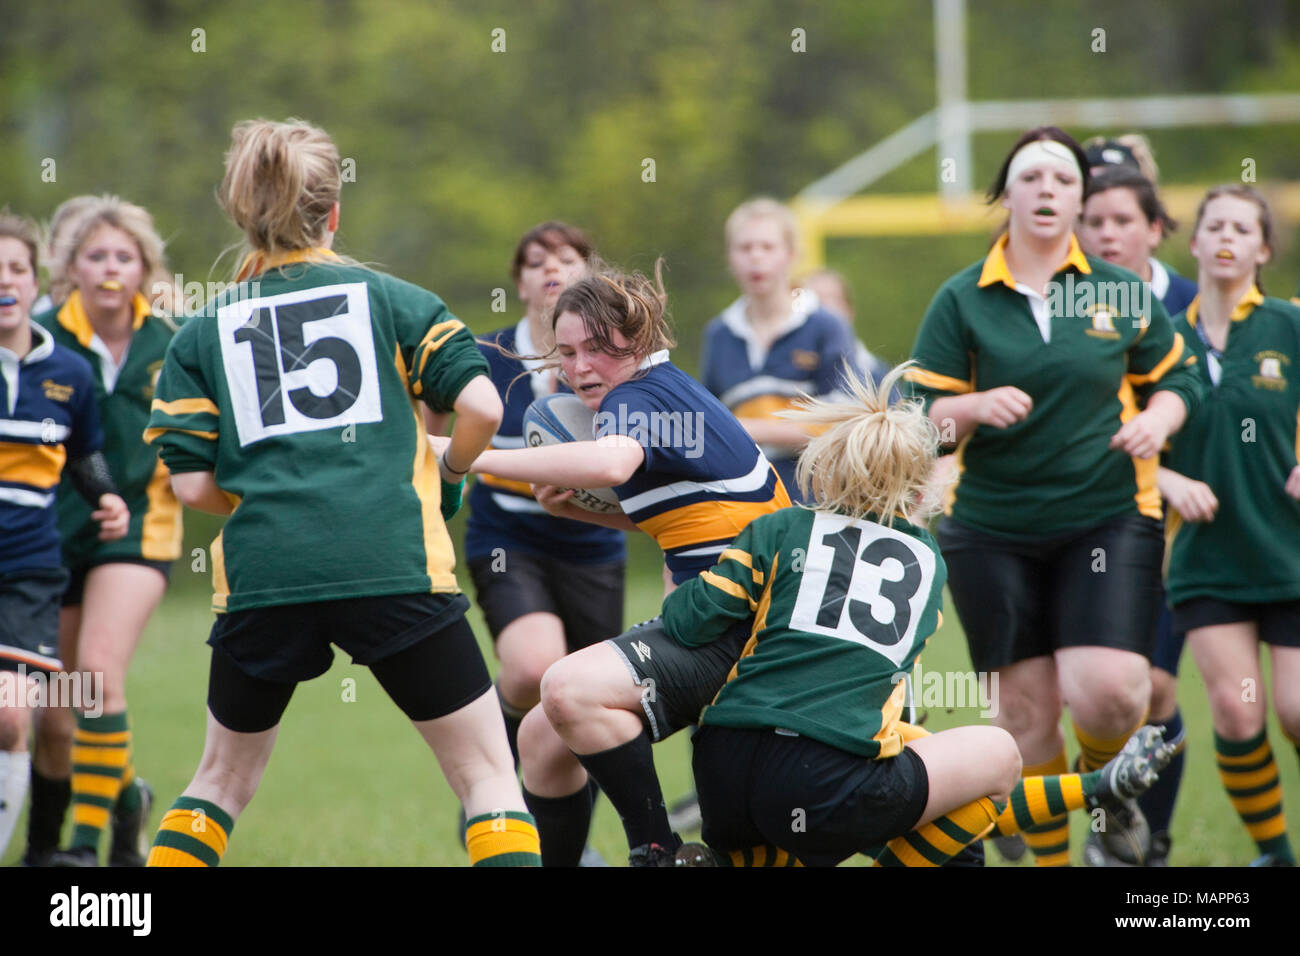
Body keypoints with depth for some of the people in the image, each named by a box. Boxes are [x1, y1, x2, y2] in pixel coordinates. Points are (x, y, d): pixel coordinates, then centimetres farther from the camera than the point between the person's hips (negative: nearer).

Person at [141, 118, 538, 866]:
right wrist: (449, 476, 19)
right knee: (489, 773, 5)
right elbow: (482, 406, -1)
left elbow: (192, 484, 7)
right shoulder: (392, 299, 10)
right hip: (393, 567, -2)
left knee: (224, 777, 22)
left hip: (260, 577, 2)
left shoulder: (202, 335, 14)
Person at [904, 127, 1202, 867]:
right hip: (993, 530, 0)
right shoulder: (961, 301, 1)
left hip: (1109, 520, 0)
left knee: (1108, 692, -17)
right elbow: (920, 416, -1)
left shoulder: (1121, 294, 4)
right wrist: (976, 407, -21)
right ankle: (1049, 854, 20)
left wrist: (1157, 419, -7)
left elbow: (1174, 378, 15)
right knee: (1027, 707, 1)